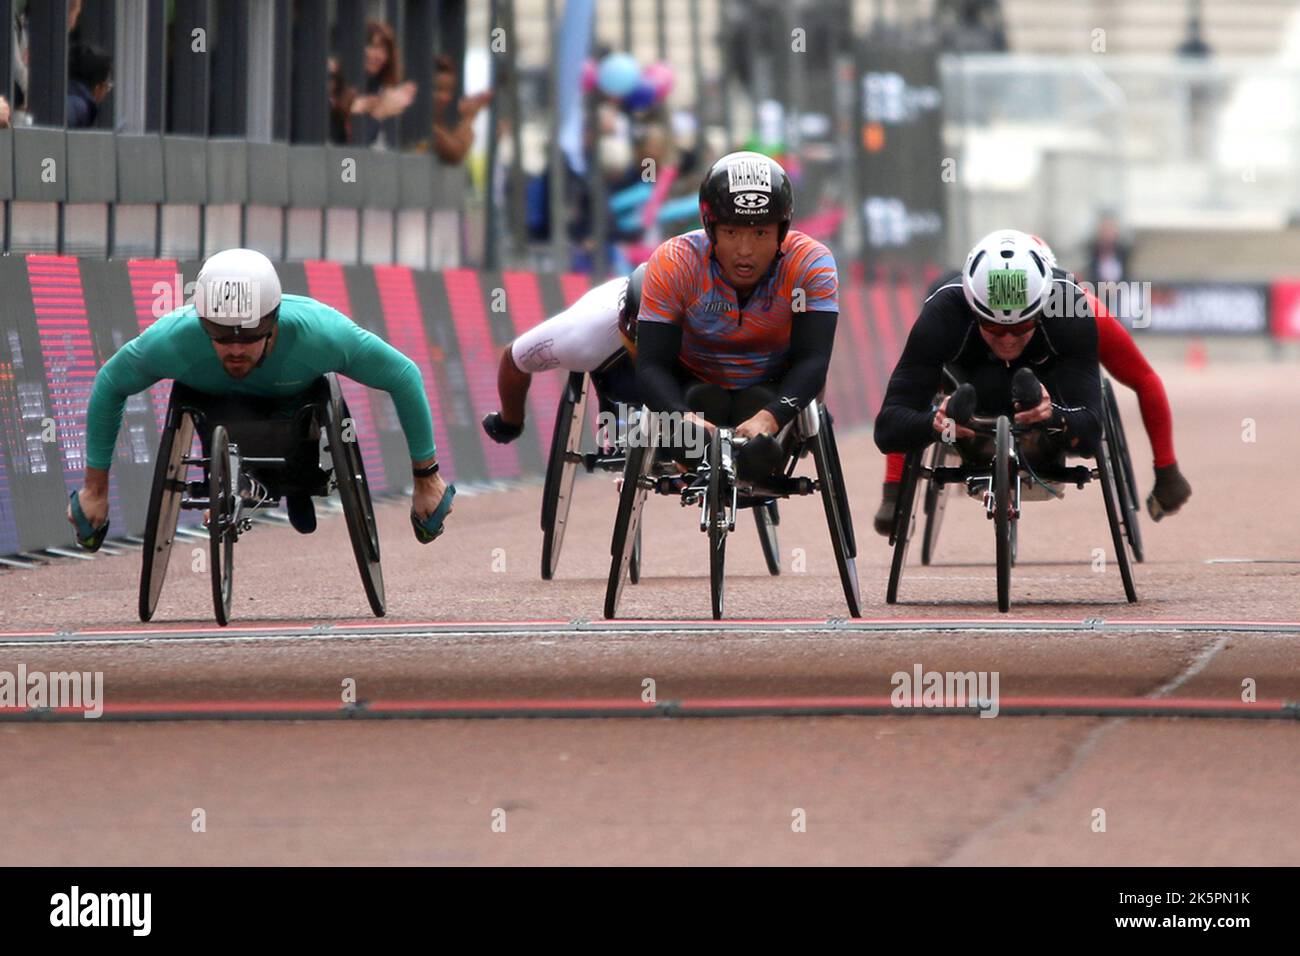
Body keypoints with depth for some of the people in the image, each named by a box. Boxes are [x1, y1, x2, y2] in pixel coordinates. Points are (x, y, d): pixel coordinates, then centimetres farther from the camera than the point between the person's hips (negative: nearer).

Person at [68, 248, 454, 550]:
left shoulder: (320, 334, -42)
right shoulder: (172, 340, -40)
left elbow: (404, 376, -25)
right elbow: (109, 385, -19)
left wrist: (426, 478, -18)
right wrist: (95, 487, -12)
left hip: (296, 397, 1)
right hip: (218, 399, 0)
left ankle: (299, 486, 23)